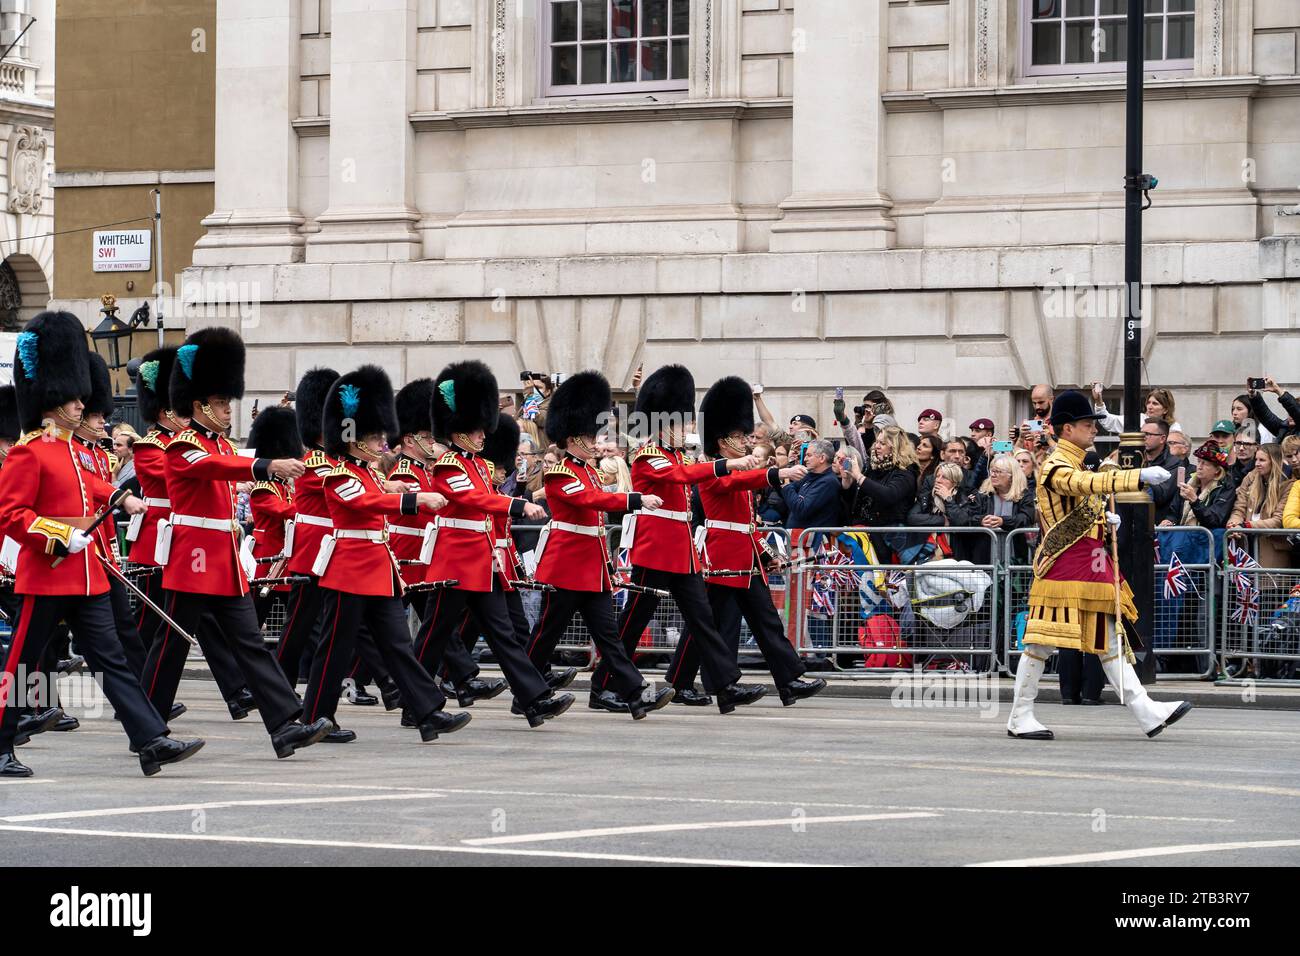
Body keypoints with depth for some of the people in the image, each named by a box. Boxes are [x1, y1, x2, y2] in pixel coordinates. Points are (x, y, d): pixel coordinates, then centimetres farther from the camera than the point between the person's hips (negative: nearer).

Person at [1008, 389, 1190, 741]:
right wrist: (1140, 477, -39)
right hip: (1063, 565, -10)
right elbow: (1090, 484, -31)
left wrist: (1102, 520, 11)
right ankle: (1020, 718, 2)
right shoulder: (1055, 467, -12)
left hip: (1091, 564, 10)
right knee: (1042, 642, -4)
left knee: (1109, 640, 6)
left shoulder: (1076, 464, 19)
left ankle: (1146, 712, 1)